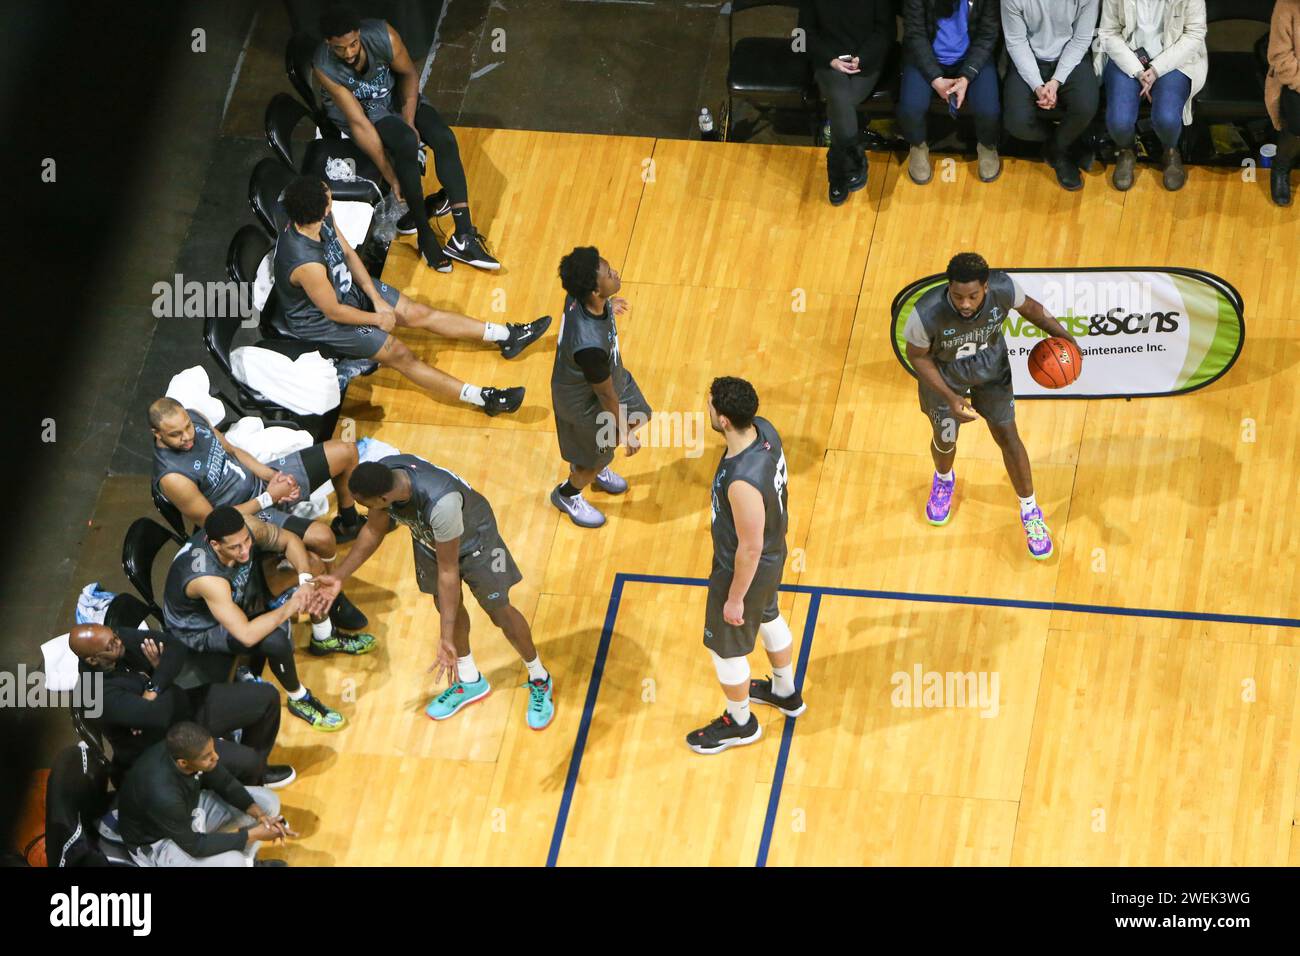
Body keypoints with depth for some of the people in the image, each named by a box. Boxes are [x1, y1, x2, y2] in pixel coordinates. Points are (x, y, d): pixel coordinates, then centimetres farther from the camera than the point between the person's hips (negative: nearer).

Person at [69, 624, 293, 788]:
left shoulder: (121, 638, -13)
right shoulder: (102, 695, -35)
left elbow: (177, 646, -12)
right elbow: (159, 715, -42)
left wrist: (153, 688, -28)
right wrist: (159, 670, -22)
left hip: (186, 707, 8)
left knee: (266, 697, 5)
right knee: (245, 760, -23)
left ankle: (256, 771, 29)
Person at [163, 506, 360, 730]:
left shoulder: (243, 529, -27)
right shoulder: (206, 578, -45)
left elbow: (290, 540, -8)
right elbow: (247, 636, -46)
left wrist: (306, 580, -25)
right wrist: (290, 607, -35)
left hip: (237, 597, 7)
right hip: (201, 629, -7)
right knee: (276, 639, -33)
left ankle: (323, 639, 20)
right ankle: (299, 700, -3)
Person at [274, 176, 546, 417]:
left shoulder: (321, 219, -17)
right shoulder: (307, 264, -41)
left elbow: (348, 254, 0)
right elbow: (333, 311, -26)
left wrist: (376, 298, -5)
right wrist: (377, 319, -11)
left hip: (347, 286, 8)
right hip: (321, 321, -8)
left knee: (419, 313, 7)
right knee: (398, 353, -9)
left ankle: (506, 336, 14)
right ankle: (481, 398, -9)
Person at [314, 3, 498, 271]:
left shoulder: (383, 36, -27)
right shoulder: (324, 68, -31)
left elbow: (409, 74, -6)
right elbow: (359, 123, -29)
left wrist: (409, 123, -15)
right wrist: (391, 177, -28)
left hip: (395, 93, 4)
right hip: (358, 107, -4)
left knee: (444, 138, -18)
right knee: (406, 143, -31)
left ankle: (463, 236, -20)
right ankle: (424, 235, -18)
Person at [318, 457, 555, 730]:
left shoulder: (440, 502, -48)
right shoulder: (380, 476, -30)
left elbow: (448, 571, -37)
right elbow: (373, 531, -9)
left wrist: (446, 638, -34)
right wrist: (338, 576, -11)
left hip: (472, 537, -5)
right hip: (428, 535, 5)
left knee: (499, 610, 6)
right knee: (445, 604, 15)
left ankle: (539, 679, 28)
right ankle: (469, 681, 36)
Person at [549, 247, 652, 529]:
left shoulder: (580, 297, -26)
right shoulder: (590, 346, -47)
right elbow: (606, 395, -29)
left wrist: (607, 305, 28)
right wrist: (625, 434, -12)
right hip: (585, 403, -7)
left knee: (635, 418, 31)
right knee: (596, 458, 21)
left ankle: (596, 468, 59)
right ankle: (567, 495, 54)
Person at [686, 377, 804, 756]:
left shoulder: (743, 482, -43)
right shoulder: (764, 430, -18)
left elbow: (750, 548, -30)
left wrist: (735, 598, -15)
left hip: (746, 568, -8)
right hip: (774, 553, 8)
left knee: (725, 647, 18)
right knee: (768, 618, 34)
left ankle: (740, 723, 42)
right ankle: (786, 693, 58)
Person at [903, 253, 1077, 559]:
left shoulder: (1003, 288, -35)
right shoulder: (927, 314, -42)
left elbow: (1028, 306, -9)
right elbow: (917, 356, -21)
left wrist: (1061, 334, -13)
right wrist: (949, 396, -26)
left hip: (992, 369, 1)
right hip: (944, 376, -1)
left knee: (1007, 435, 11)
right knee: (945, 440, 20)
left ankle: (1030, 511, 34)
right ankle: (943, 481, 57)